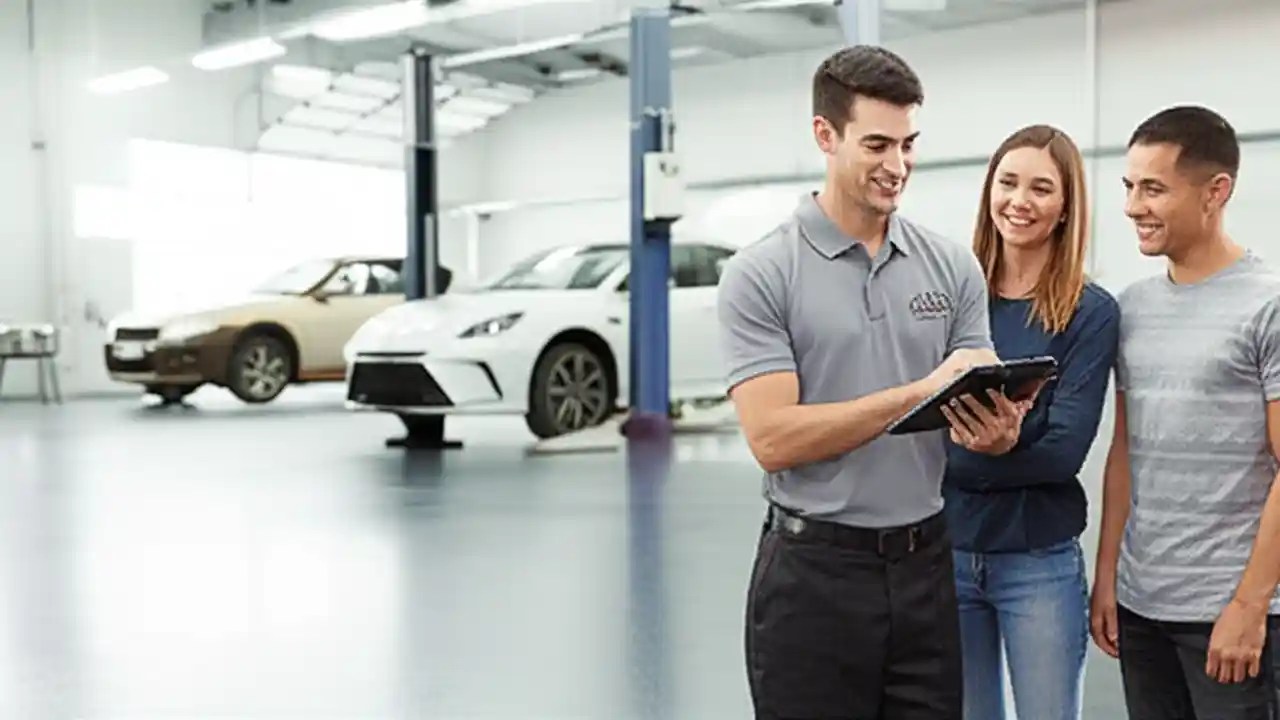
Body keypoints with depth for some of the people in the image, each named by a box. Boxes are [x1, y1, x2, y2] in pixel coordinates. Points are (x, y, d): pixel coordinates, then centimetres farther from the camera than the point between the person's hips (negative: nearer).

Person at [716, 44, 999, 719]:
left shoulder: (953, 265, 5)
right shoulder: (760, 273, -9)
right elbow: (773, 439, -17)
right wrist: (916, 394, -23)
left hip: (926, 562, 4)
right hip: (813, 571, -4)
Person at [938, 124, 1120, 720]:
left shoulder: (1090, 312, -5)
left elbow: (1065, 450, -11)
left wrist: (1001, 447, -29)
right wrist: (992, 441, -19)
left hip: (1039, 562, -2)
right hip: (944, 552, 2)